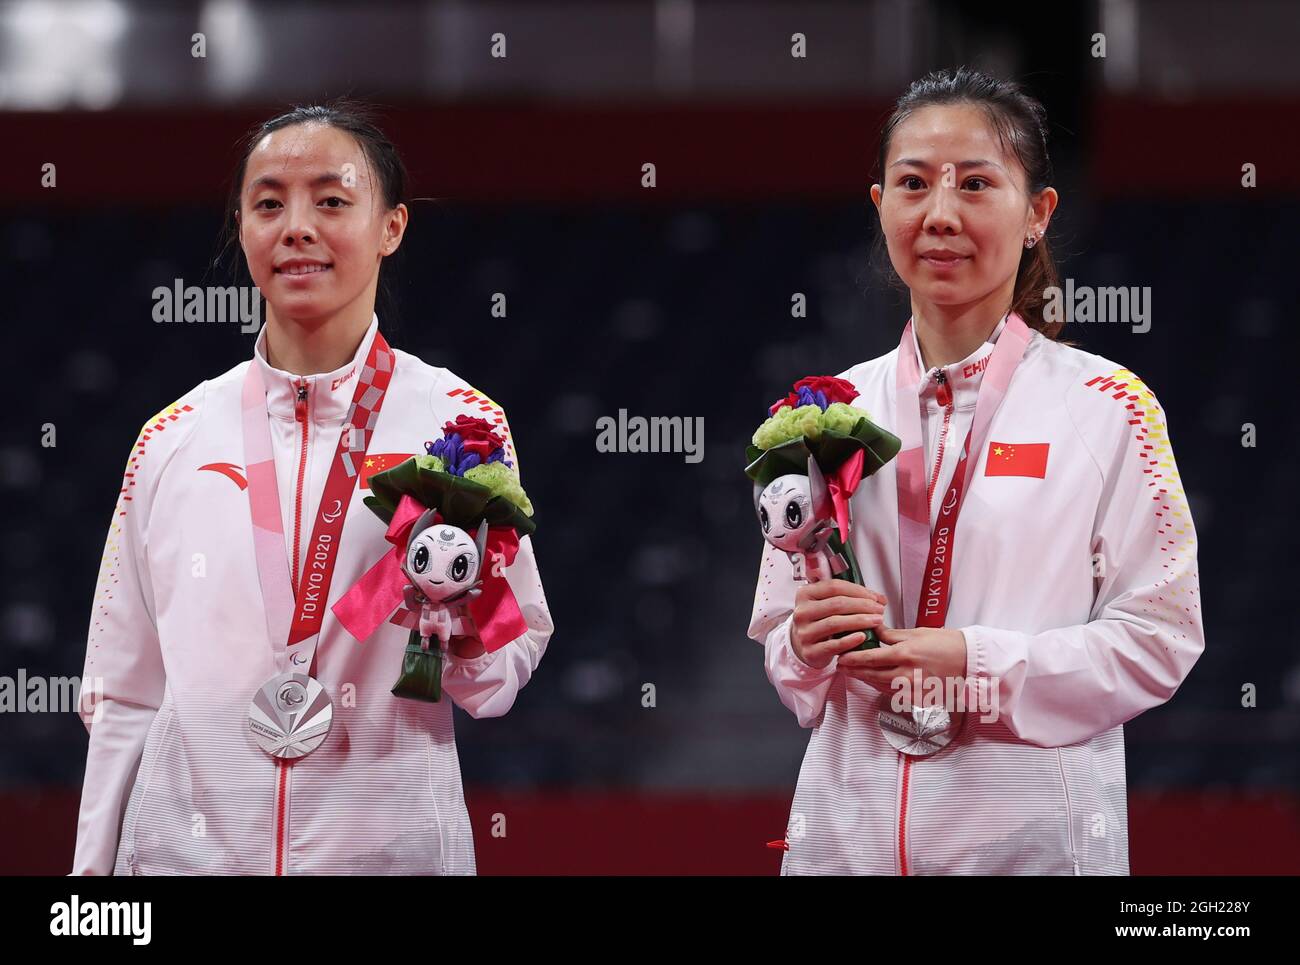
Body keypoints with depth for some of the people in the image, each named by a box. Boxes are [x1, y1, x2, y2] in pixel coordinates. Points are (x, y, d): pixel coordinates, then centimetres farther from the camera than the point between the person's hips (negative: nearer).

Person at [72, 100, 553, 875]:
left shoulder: (462, 426, -3)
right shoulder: (173, 441, 2)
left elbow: (503, 680, 0)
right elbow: (126, 697, 7)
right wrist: (94, 870, 4)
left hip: (390, 846, -1)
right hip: (188, 848, 2)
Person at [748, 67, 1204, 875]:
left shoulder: (1108, 408, -4)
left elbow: (1159, 640, -8)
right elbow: (779, 641, 11)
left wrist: (978, 666, -19)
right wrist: (809, 648, -11)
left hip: (1033, 833, -3)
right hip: (851, 828, 3)